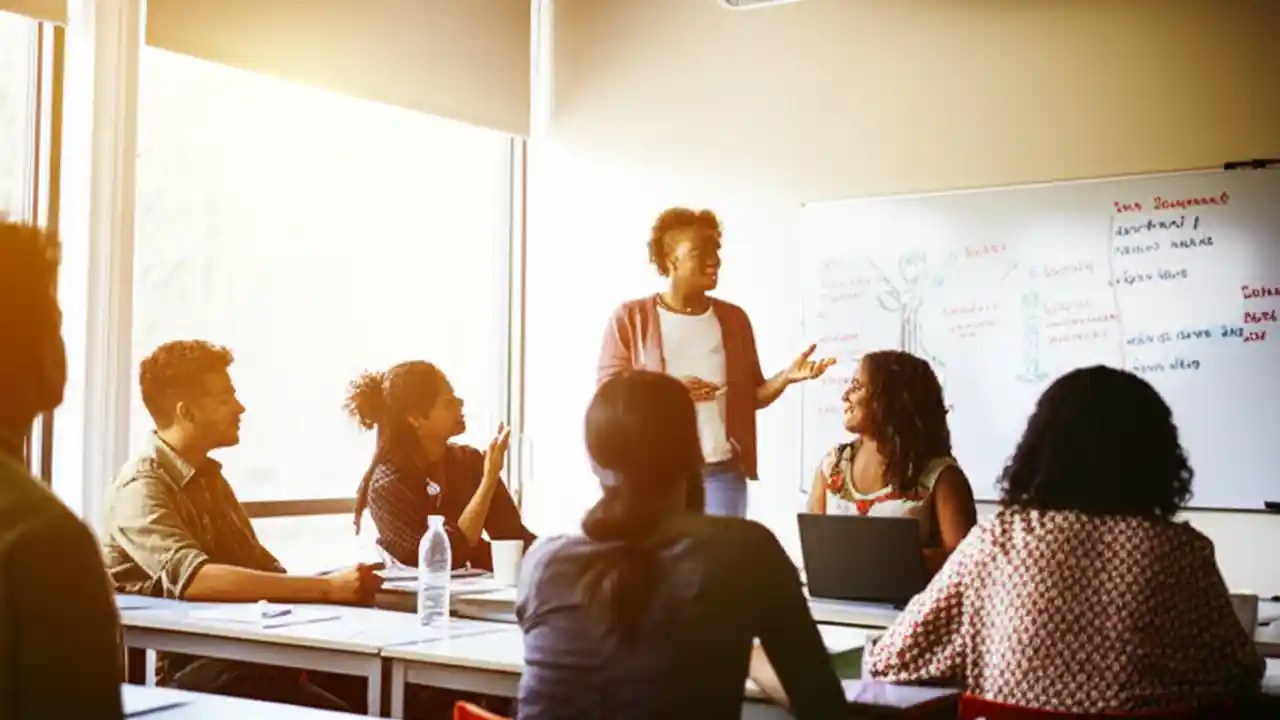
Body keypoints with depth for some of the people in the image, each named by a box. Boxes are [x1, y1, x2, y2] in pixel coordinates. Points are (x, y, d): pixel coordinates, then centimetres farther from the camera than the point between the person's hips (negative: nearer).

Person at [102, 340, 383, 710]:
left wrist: (336, 585, -9)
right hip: (179, 672, -8)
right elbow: (192, 578, -28)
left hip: (239, 657, 8)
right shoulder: (142, 487, -10)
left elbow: (262, 568, 12)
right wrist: (327, 587, -30)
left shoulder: (208, 476, 18)